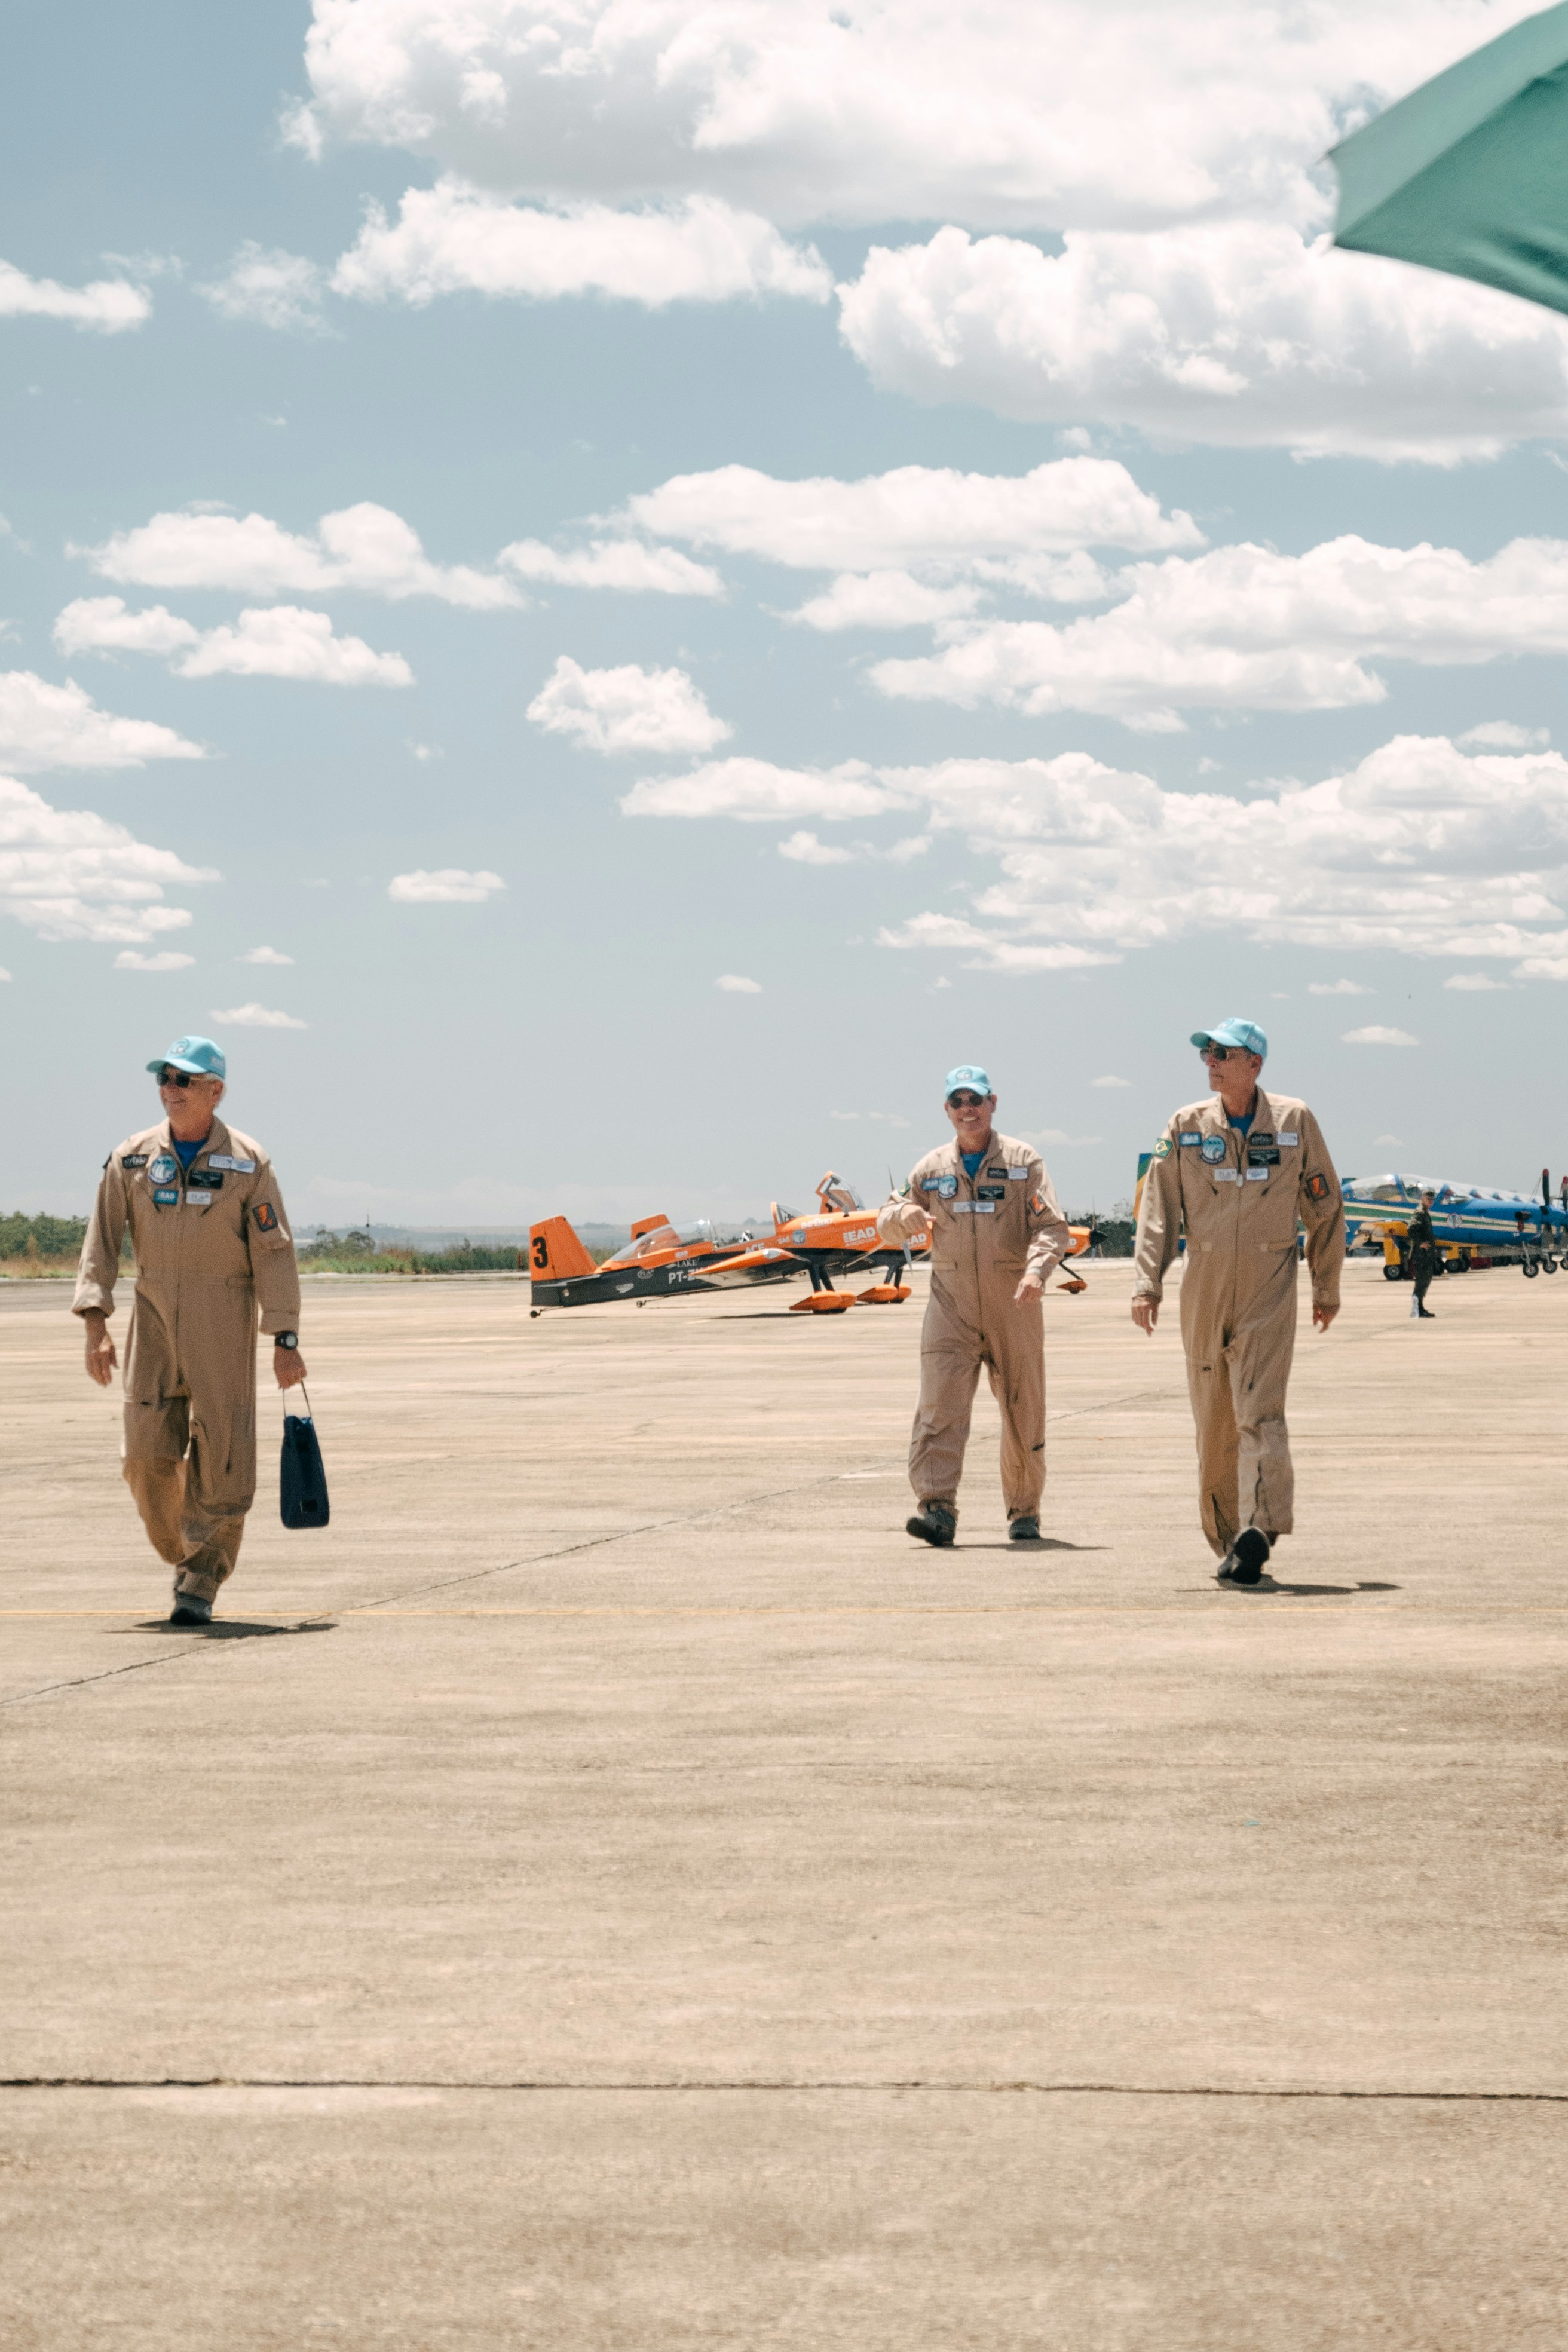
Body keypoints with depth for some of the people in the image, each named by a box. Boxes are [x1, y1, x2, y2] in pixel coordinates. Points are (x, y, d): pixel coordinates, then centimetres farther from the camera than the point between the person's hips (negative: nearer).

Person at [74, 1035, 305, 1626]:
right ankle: (183, 1557, 22)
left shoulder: (247, 1162, -2)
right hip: (154, 1319, 2)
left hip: (225, 1323, -2)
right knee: (147, 1455, -1)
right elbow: (102, 1242, 4)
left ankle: (201, 1586, -1)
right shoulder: (131, 1158, 4)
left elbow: (274, 1253, -3)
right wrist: (96, 1323, -8)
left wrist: (285, 1340, -8)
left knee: (221, 1456, -7)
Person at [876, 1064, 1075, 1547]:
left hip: (1013, 1309, -1)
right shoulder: (931, 1169, 11)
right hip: (951, 1306, 1)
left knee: (1023, 1414, 6)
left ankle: (1025, 1511, 20)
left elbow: (1053, 1228, -4)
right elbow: (887, 1225, 17)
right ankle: (937, 1507, -20)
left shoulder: (1023, 1162, 3)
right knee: (939, 1408, -14)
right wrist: (904, 1216, -8)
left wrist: (1036, 1269, -24)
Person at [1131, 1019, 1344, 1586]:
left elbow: (1324, 1208, 11)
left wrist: (1326, 1287, 14)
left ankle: (1257, 1534, -25)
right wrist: (1146, 1284, -8)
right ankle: (1225, 1537, 18)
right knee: (1213, 1423, 7)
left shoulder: (1294, 1122, 2)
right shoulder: (1187, 1127, 5)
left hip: (1268, 1289, -2)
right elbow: (1158, 1210, 2)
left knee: (1260, 1413, -15)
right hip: (1204, 1288, 3)